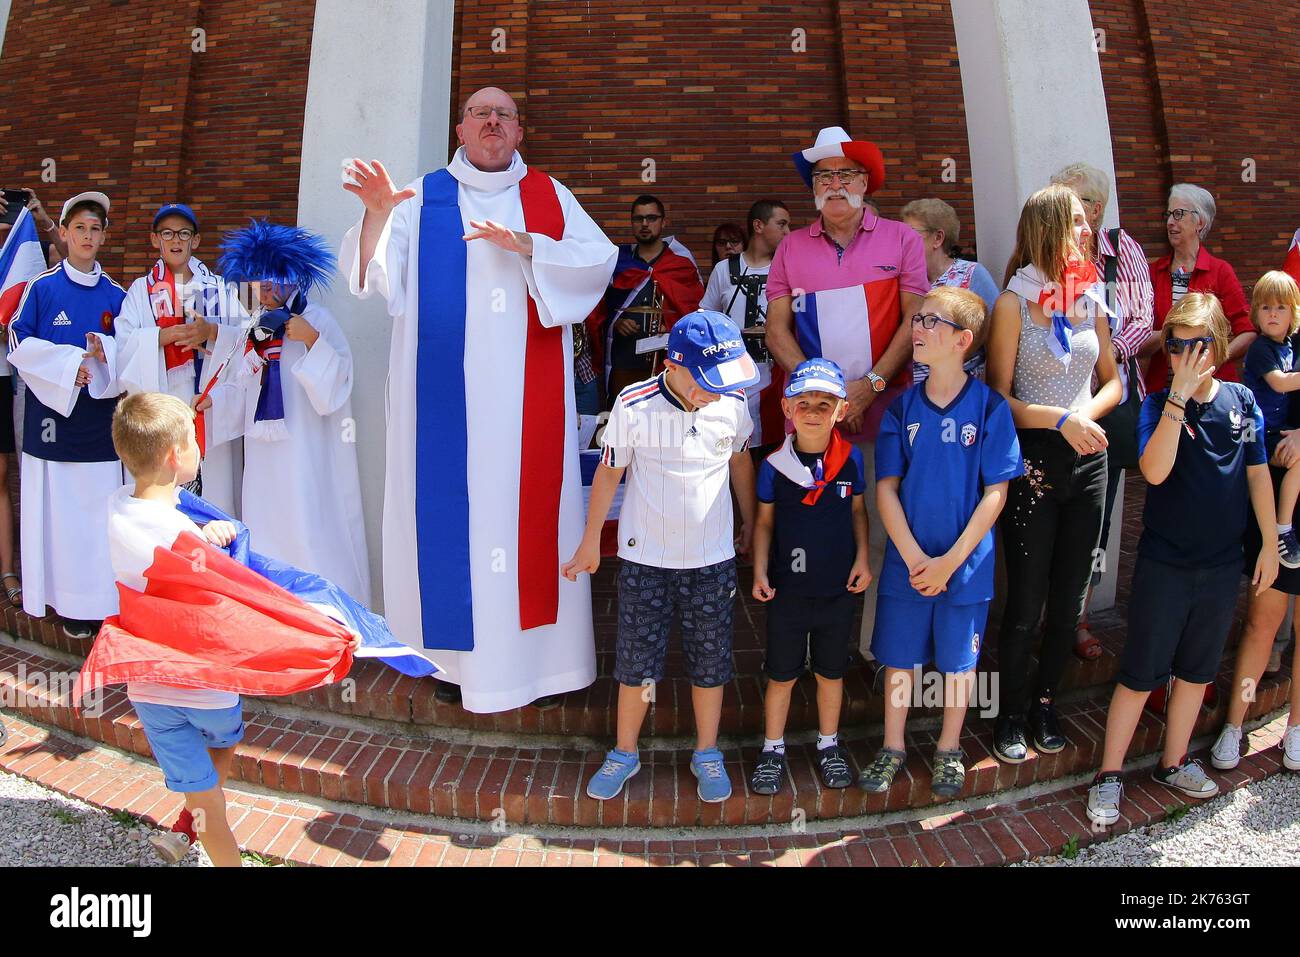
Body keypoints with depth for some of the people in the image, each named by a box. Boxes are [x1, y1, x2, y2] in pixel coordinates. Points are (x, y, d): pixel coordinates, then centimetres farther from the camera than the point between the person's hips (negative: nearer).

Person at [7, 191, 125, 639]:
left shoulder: (117, 295, 8)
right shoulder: (41, 287, 1)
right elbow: (19, 345, -2)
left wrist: (103, 353, -11)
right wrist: (72, 361, -13)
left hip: (101, 416, 2)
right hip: (54, 412, -2)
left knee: (102, 509, 3)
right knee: (60, 509, 0)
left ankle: (105, 599, 13)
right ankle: (71, 604, 9)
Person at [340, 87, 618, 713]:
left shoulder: (549, 197, 13)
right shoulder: (424, 200, 11)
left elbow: (600, 260, -1)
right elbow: (371, 274, 1)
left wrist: (525, 245, -15)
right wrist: (376, 215, -19)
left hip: (528, 396, 0)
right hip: (447, 394, 0)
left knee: (531, 506, 0)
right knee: (451, 504, 0)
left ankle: (542, 651, 11)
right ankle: (456, 651, 12)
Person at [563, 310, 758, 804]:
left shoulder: (735, 402, -9)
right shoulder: (634, 405, -17)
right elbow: (609, 473, -4)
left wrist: (750, 524, 20)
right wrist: (590, 542, 4)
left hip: (713, 560, 2)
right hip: (644, 559, -2)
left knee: (710, 661, 13)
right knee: (637, 661, 10)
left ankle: (707, 754, 32)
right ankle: (625, 754, 30)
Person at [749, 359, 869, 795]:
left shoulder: (851, 459, -4)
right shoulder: (774, 465, -9)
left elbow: (858, 511, 8)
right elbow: (765, 521, 0)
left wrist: (862, 559, -2)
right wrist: (760, 571, -7)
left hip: (838, 587, 2)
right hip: (788, 587, -1)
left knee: (831, 672, 17)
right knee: (782, 673, 11)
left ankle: (828, 745, 37)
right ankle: (773, 749, 29)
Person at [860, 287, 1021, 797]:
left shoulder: (990, 407, -8)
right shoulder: (903, 407, -2)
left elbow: (996, 492, -8)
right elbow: (886, 488, -3)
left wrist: (950, 561, -13)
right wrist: (914, 558, -12)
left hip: (966, 563, -1)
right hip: (906, 562, 2)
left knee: (959, 660, 14)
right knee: (899, 656, 12)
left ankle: (948, 751, 35)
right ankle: (892, 747, 32)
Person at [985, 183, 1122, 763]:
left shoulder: (1091, 299, 8)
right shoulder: (1014, 302, -7)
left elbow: (1111, 382, 14)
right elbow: (999, 396, -9)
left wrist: (1087, 415, -6)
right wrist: (1061, 419, -21)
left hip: (1087, 460, 5)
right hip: (1033, 460, -5)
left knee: (1069, 599, 12)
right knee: (1027, 603, 2)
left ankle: (1045, 703, 31)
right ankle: (1011, 712, 22)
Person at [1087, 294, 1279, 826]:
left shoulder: (1242, 400, 1)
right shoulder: (1158, 405, -10)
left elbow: (1257, 473, 9)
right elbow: (1155, 471, -27)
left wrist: (1270, 543, 10)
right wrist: (1180, 393, -29)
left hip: (1222, 563, 4)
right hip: (1163, 564, -4)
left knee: (1196, 670, 17)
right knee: (1140, 675, 2)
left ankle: (1174, 762, 35)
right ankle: (1109, 776, 15)